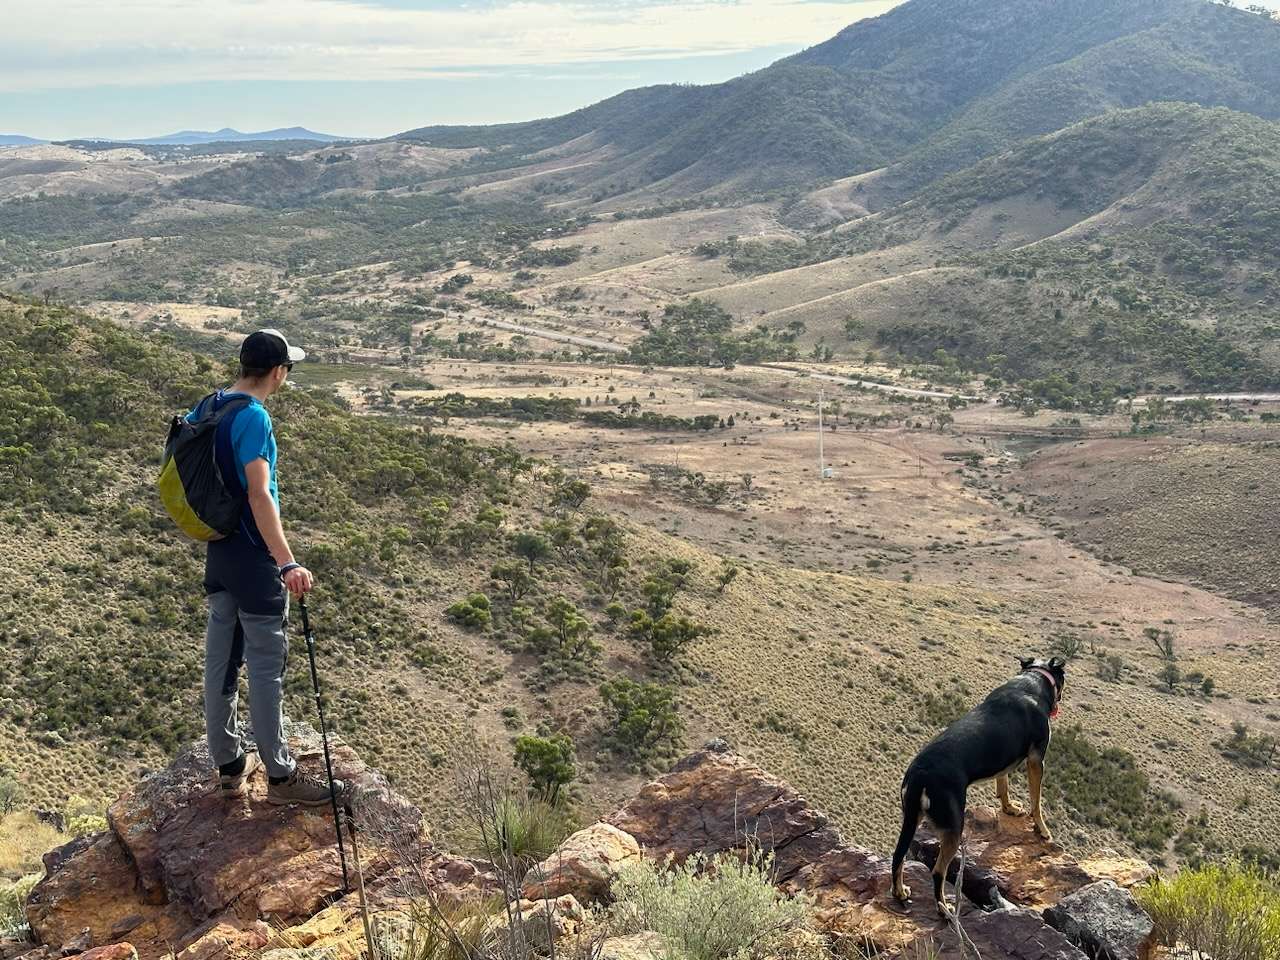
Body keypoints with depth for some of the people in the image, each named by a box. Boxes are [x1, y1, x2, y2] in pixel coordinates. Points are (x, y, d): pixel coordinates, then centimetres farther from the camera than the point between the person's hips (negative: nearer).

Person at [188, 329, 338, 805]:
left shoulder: (207, 407, 7)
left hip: (218, 551, 9)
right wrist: (287, 563, -36)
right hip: (253, 557, -9)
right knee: (266, 666, 0)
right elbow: (259, 495, -30)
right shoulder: (254, 418, -21)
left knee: (221, 658, 14)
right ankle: (280, 775, 9)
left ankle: (229, 764, 25)